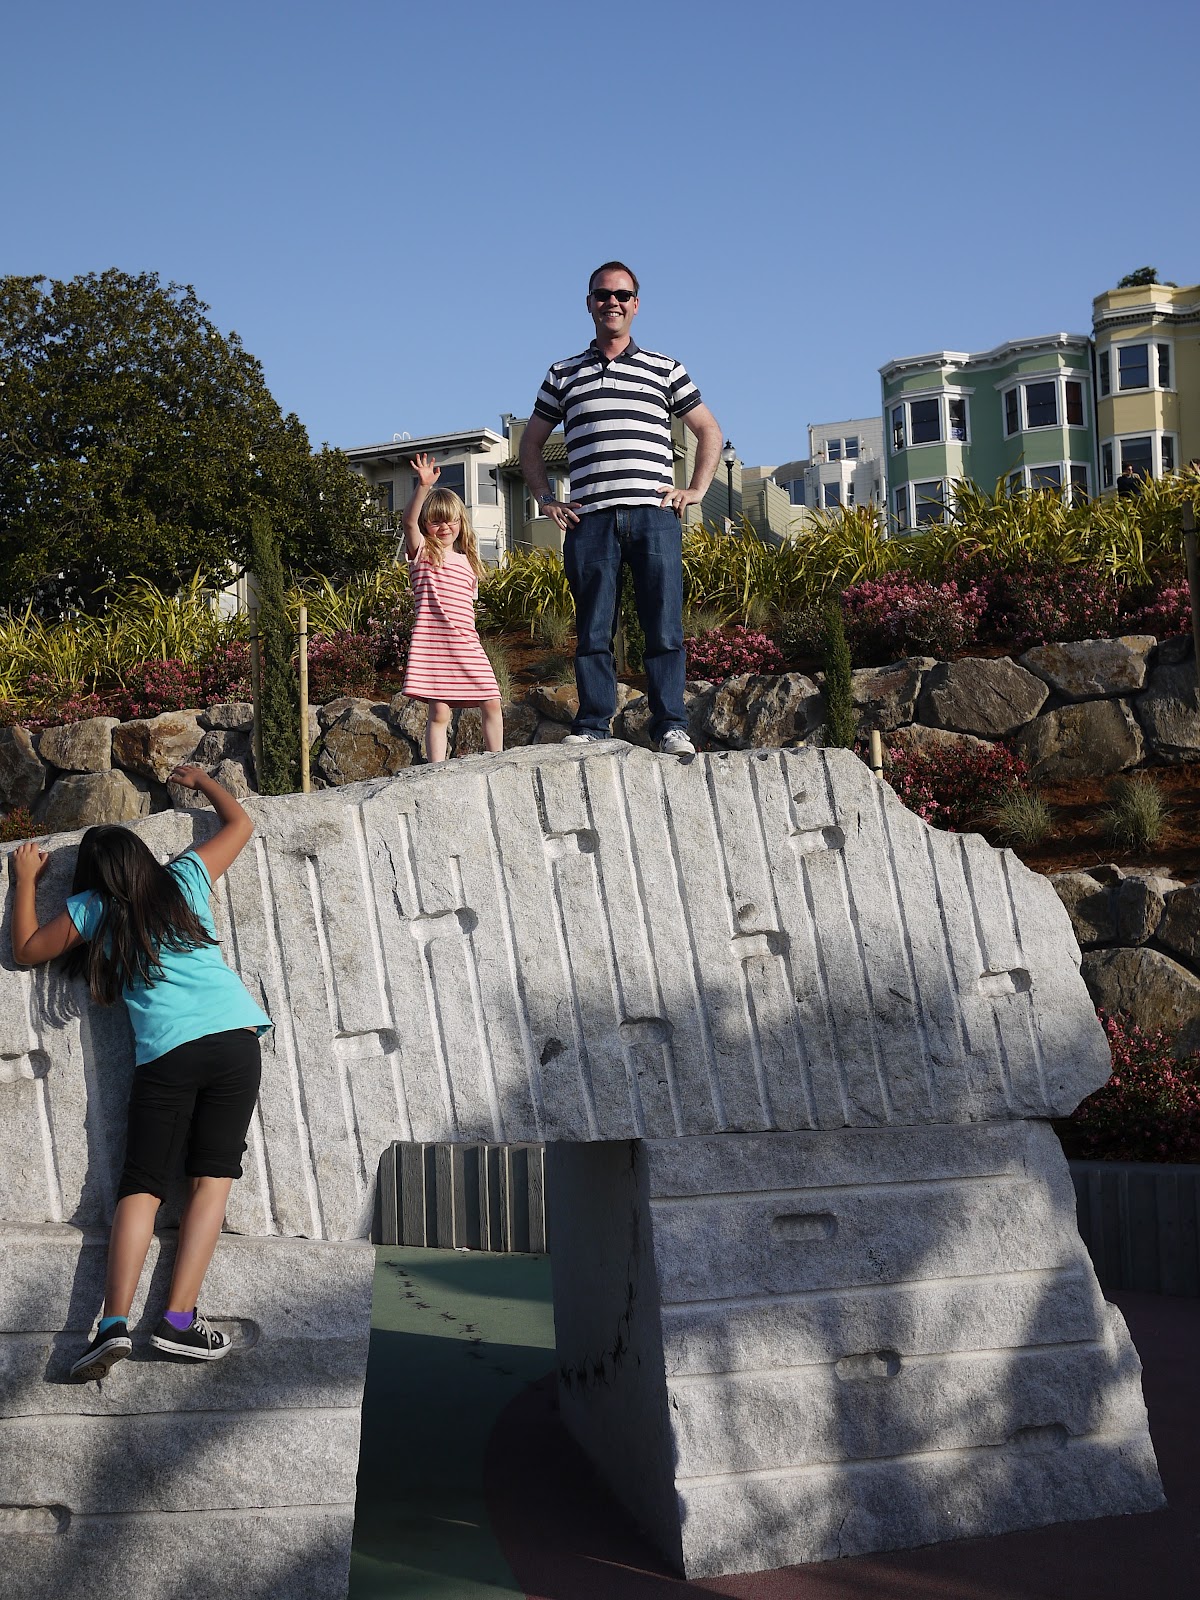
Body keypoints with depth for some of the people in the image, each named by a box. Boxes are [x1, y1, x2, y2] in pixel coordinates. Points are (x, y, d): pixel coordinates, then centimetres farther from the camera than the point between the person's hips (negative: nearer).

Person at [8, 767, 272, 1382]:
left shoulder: (92, 910, 11)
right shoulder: (184, 881, 15)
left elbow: (25, 950, 24)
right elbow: (240, 823, 29)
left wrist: (25, 879, 34)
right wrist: (201, 779, 44)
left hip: (164, 1055, -1)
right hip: (234, 1037, 1)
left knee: (140, 1187, 2)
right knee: (212, 1178, -1)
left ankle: (115, 1322, -13)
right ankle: (179, 1318, -10)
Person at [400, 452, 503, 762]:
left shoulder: (467, 561, 18)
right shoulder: (422, 553, 3)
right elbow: (409, 521, -15)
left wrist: (469, 638, 16)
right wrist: (424, 486, -28)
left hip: (466, 644, 5)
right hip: (432, 644, -5)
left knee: (491, 704, 2)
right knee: (439, 713, -8)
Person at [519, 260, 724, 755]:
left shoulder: (665, 369, 16)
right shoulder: (563, 375, 17)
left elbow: (710, 432, 21)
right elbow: (530, 443, 25)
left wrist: (696, 490, 9)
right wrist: (546, 499, 12)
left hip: (654, 516, -1)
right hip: (590, 520, 1)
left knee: (664, 627, -5)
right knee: (593, 630, -1)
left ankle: (671, 726, -3)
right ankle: (592, 727, 3)